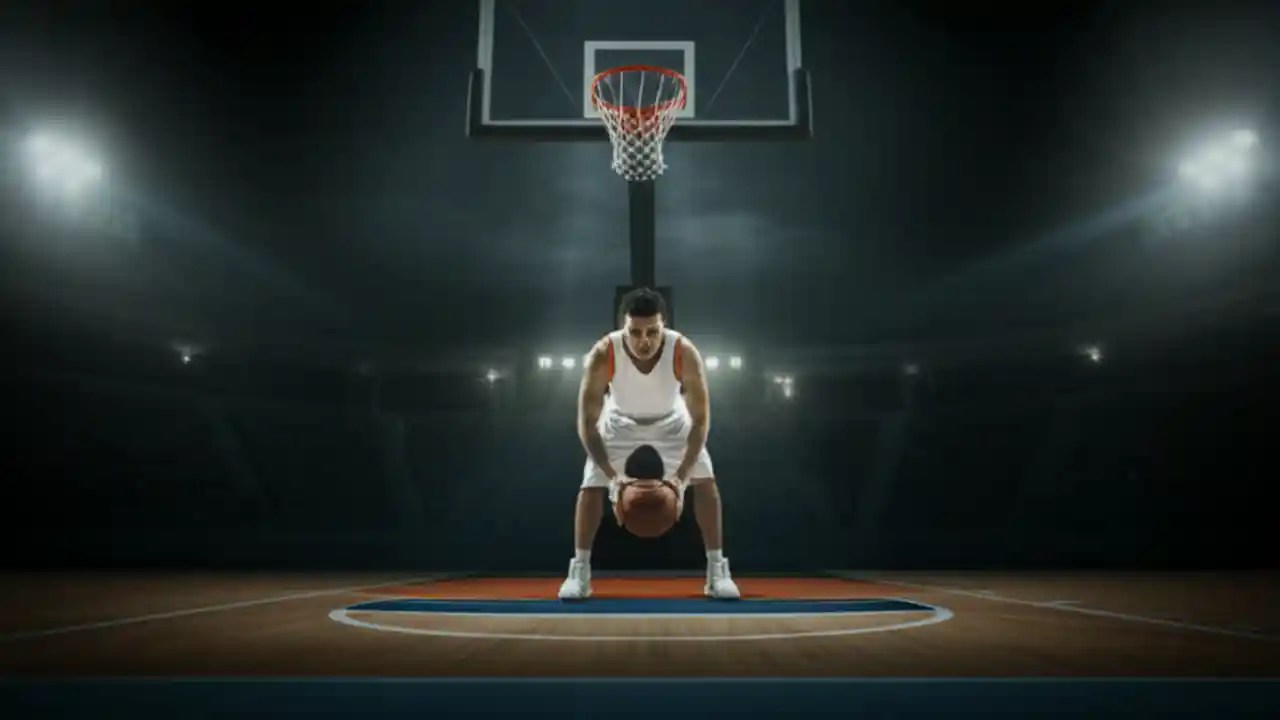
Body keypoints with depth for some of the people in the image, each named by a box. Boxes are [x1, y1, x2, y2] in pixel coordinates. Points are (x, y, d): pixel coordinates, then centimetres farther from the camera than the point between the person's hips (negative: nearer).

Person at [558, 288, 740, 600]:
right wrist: (612, 475, -36)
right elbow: (586, 422, -29)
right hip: (620, 423, 0)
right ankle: (579, 571, 5)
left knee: (706, 484, -11)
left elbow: (700, 420, -29)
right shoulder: (602, 355, -36)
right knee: (591, 487, -10)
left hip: (672, 422, 0)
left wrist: (681, 475, -36)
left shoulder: (685, 353, -36)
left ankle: (717, 571, 2)